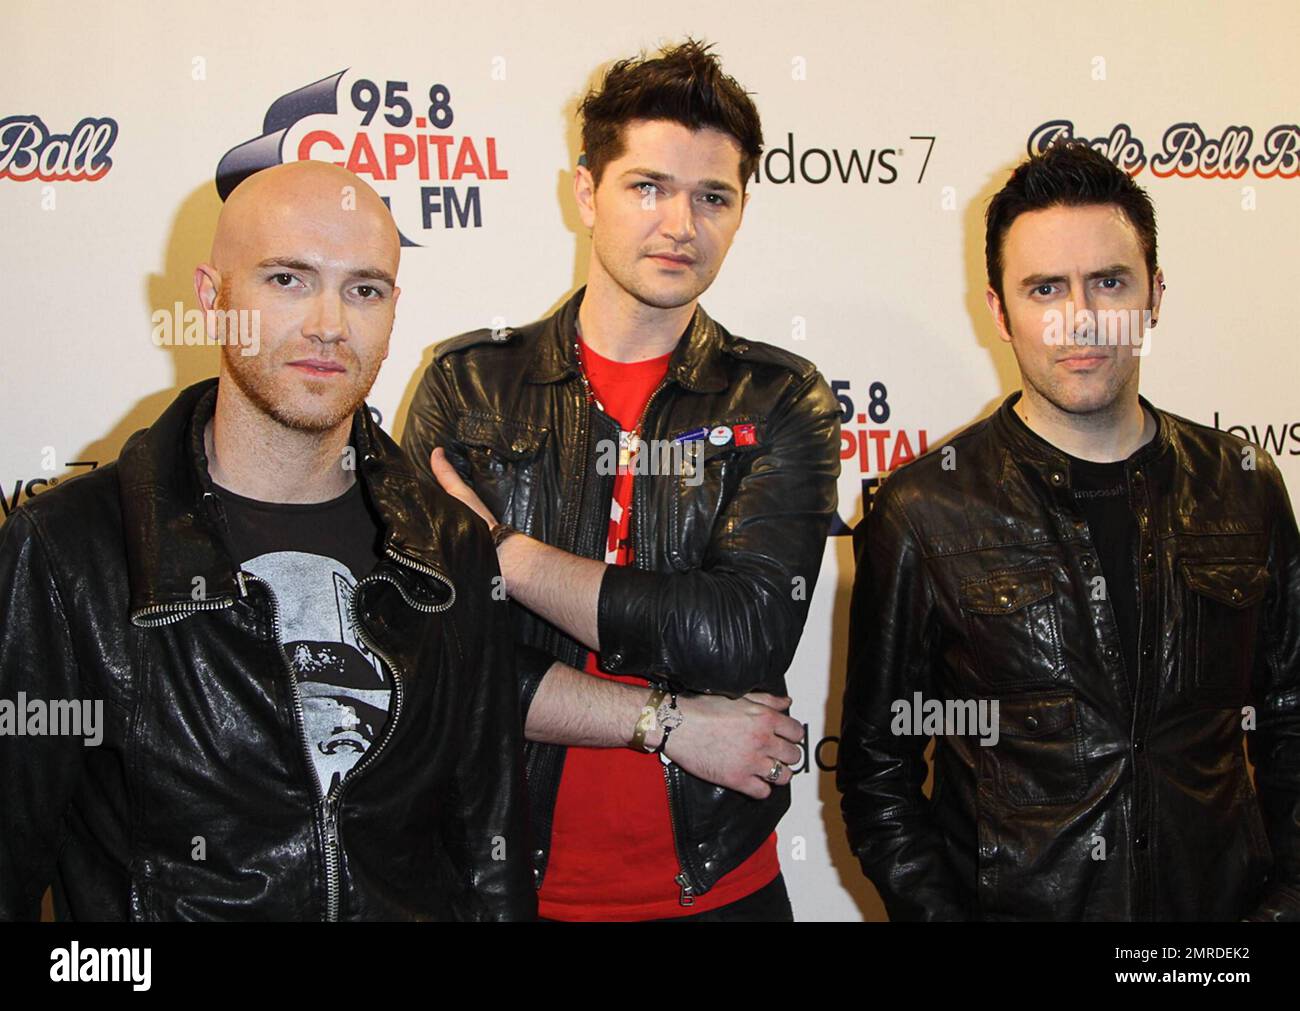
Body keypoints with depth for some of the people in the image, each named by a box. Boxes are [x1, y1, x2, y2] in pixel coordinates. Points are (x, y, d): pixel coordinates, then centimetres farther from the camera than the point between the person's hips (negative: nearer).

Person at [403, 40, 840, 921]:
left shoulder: (782, 404, -3)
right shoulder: (468, 385, -3)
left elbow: (744, 634, -18)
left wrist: (498, 547, -15)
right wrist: (669, 723, -16)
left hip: (718, 883, 1)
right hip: (505, 878, 0)